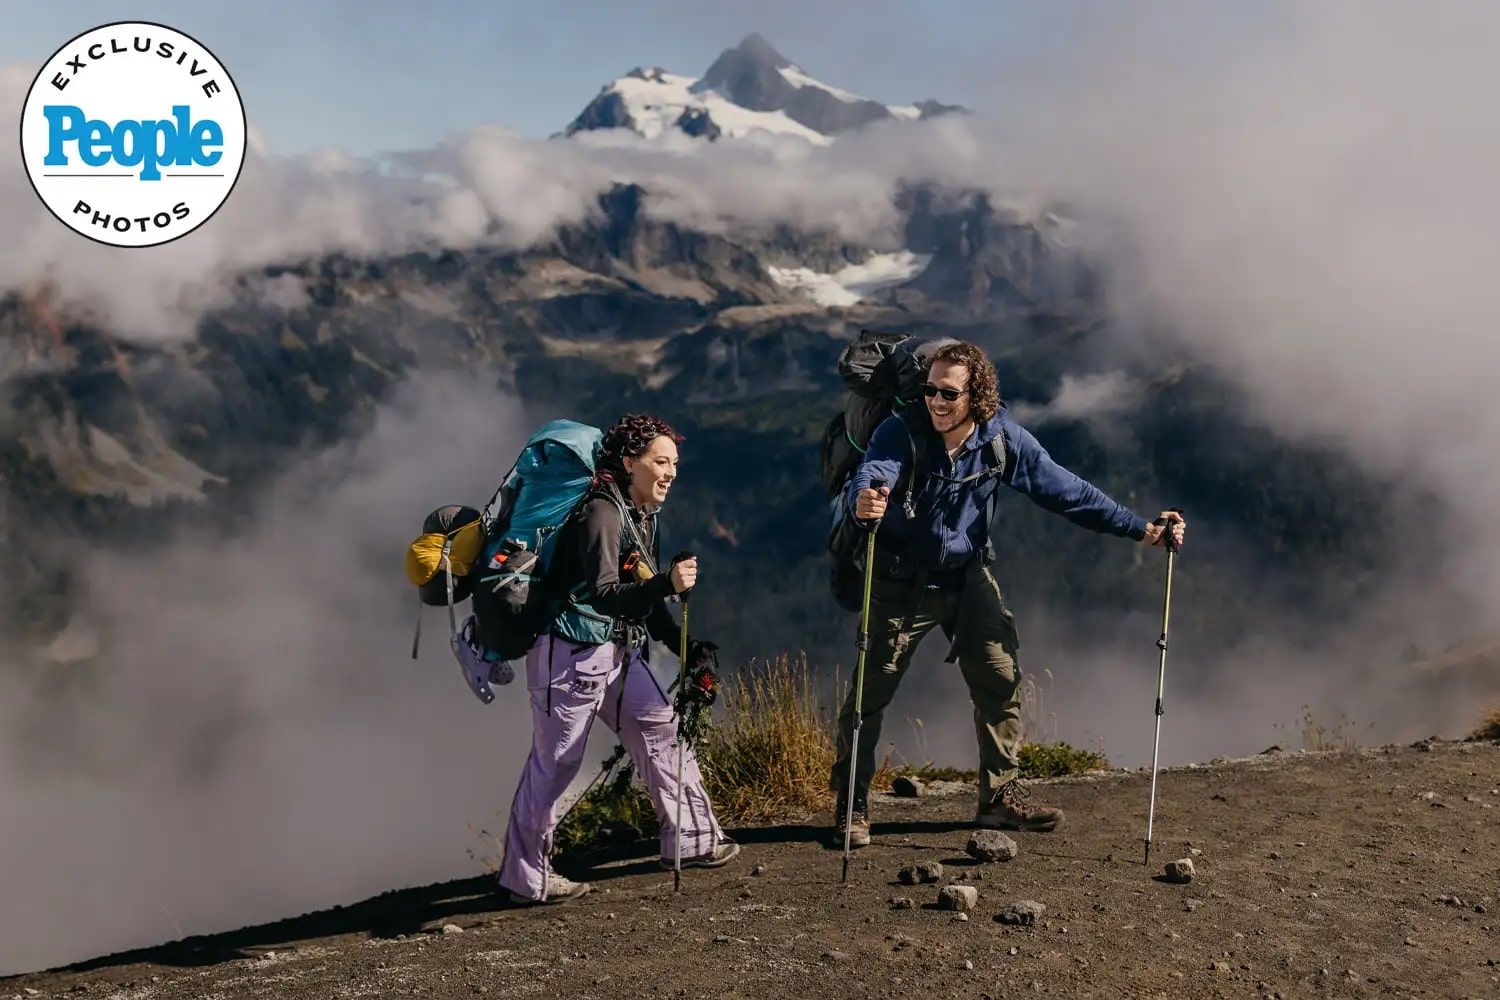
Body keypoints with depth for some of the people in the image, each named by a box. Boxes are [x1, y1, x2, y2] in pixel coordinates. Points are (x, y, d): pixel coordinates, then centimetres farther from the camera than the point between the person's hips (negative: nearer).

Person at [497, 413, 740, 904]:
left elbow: (644, 598, 18)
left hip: (617, 652, 10)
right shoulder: (602, 513, -19)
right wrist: (668, 583, -40)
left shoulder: (643, 516, 11)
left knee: (663, 730, 11)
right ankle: (525, 877, 10)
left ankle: (690, 839, 24)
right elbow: (604, 595, -29)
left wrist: (684, 644, 10)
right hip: (571, 652, -10)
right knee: (555, 762, -2)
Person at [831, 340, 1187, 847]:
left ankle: (1000, 796, 21)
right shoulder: (902, 431, -22)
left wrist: (1140, 528, -13)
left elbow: (1066, 490, -9)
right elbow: (872, 473, -40)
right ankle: (852, 806, 10)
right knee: (872, 687, -3)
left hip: (968, 577, 4)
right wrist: (863, 501, -66)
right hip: (900, 580, -3)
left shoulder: (1003, 439, -12)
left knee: (1001, 680, 4)